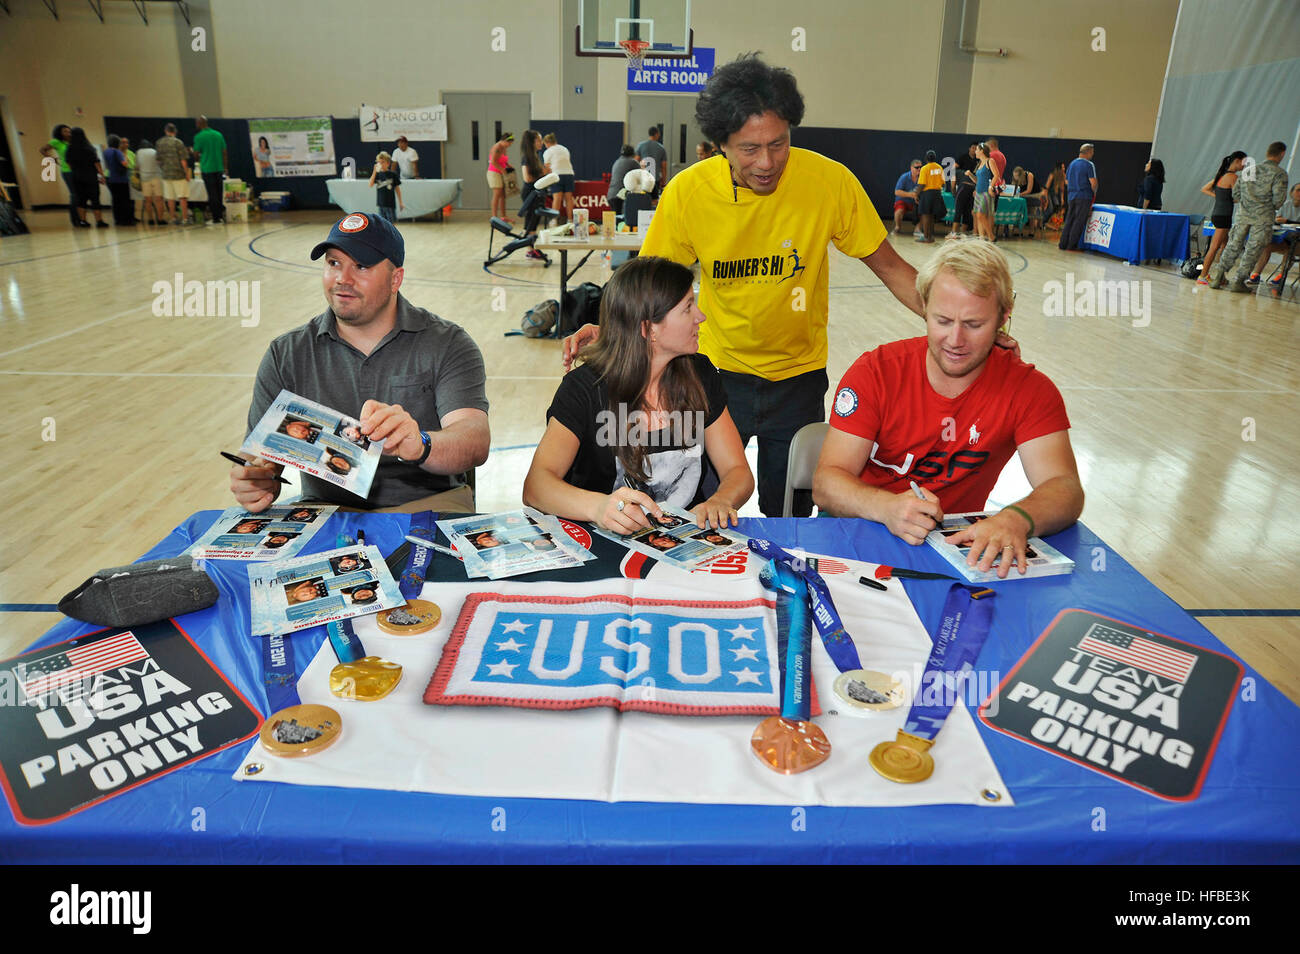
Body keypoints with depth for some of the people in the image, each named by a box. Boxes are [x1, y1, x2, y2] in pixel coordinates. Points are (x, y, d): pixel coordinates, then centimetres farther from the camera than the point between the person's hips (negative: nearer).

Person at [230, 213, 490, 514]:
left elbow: (475, 442, -17)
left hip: (426, 504, -1)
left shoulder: (447, 345, -1)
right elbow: (261, 455, 3)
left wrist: (418, 446, -39)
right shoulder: (286, 355, 8)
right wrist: (251, 486, -22)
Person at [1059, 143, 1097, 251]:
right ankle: (1071, 245, -2)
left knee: (1069, 221, 10)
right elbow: (1093, 182, -15)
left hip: (1071, 196, 6)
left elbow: (1066, 181, 15)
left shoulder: (1072, 164, 11)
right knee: (1079, 222, -2)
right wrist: (1094, 193, 2)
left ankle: (1063, 244, 8)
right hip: (1084, 197, -6)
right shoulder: (1089, 165, -10)